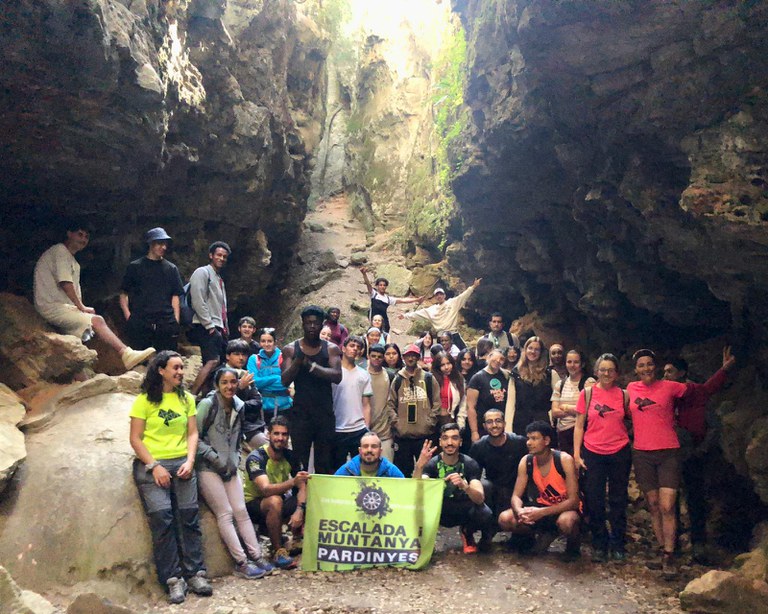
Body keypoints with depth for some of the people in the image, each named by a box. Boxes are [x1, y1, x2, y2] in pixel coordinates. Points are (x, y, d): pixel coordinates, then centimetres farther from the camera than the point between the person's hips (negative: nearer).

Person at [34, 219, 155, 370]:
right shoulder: (60, 251, -7)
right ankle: (126, 354, -29)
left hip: (63, 307, 10)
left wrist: (81, 308, 1)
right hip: (52, 307, -10)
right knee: (97, 321, -21)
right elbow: (65, 283, -16)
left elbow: (75, 288, 16)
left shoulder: (72, 260, 23)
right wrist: (82, 307, -11)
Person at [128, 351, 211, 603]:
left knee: (189, 514, -11)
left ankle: (195, 574, -4)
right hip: (151, 464, -3)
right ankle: (173, 579, -9)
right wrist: (154, 467, -11)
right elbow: (136, 439, -2)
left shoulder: (186, 399, 13)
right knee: (162, 516, -16)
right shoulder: (144, 401, 2)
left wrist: (190, 462, -5)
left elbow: (192, 433, 10)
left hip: (181, 463, 3)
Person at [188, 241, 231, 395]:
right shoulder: (202, 272, -3)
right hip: (207, 328, -9)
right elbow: (198, 301, -14)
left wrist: (225, 329, 14)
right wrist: (210, 326, -17)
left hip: (219, 329, 10)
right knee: (213, 361, -24)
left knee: (222, 363, 5)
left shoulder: (219, 279, 24)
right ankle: (191, 396, -26)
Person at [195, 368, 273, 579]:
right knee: (225, 513, -6)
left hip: (230, 468, 6)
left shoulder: (239, 406, 8)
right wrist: (215, 457, -14)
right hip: (208, 468, -5)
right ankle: (241, 563, -3)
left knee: (241, 511, 2)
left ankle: (256, 556, 5)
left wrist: (235, 459, 9)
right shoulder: (207, 405, -12)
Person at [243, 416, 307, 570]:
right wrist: (293, 482, -52)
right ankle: (278, 551, -24)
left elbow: (302, 487, -8)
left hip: (280, 502, 5)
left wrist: (299, 510, -28)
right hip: (253, 504, -5)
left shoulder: (290, 456, -5)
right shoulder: (256, 458, -23)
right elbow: (265, 489, -37)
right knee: (275, 501, -38)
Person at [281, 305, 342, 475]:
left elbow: (337, 376, -11)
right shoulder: (291, 349, 4)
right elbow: (284, 381, -6)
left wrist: (311, 365, -19)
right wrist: (298, 360, -21)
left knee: (324, 464, 5)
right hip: (300, 413, 0)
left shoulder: (331, 349, 4)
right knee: (299, 462, 3)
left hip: (325, 413, 1)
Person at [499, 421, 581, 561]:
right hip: (541, 506, 5)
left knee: (566, 521, -41)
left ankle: (573, 547, -4)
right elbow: (516, 496, -5)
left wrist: (541, 512, -32)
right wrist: (519, 511, -31)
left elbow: (573, 500, -22)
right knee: (504, 519, -18)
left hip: (565, 508, -4)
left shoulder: (564, 460, -22)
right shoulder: (526, 461, -9)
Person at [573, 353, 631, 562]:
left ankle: (618, 545, 22)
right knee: (594, 501, 5)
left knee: (618, 501, 8)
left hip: (619, 453, 1)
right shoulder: (587, 393, 0)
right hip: (593, 453, -1)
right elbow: (579, 426, 1)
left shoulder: (624, 395, 3)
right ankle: (599, 545, 19)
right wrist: (576, 454, -4)